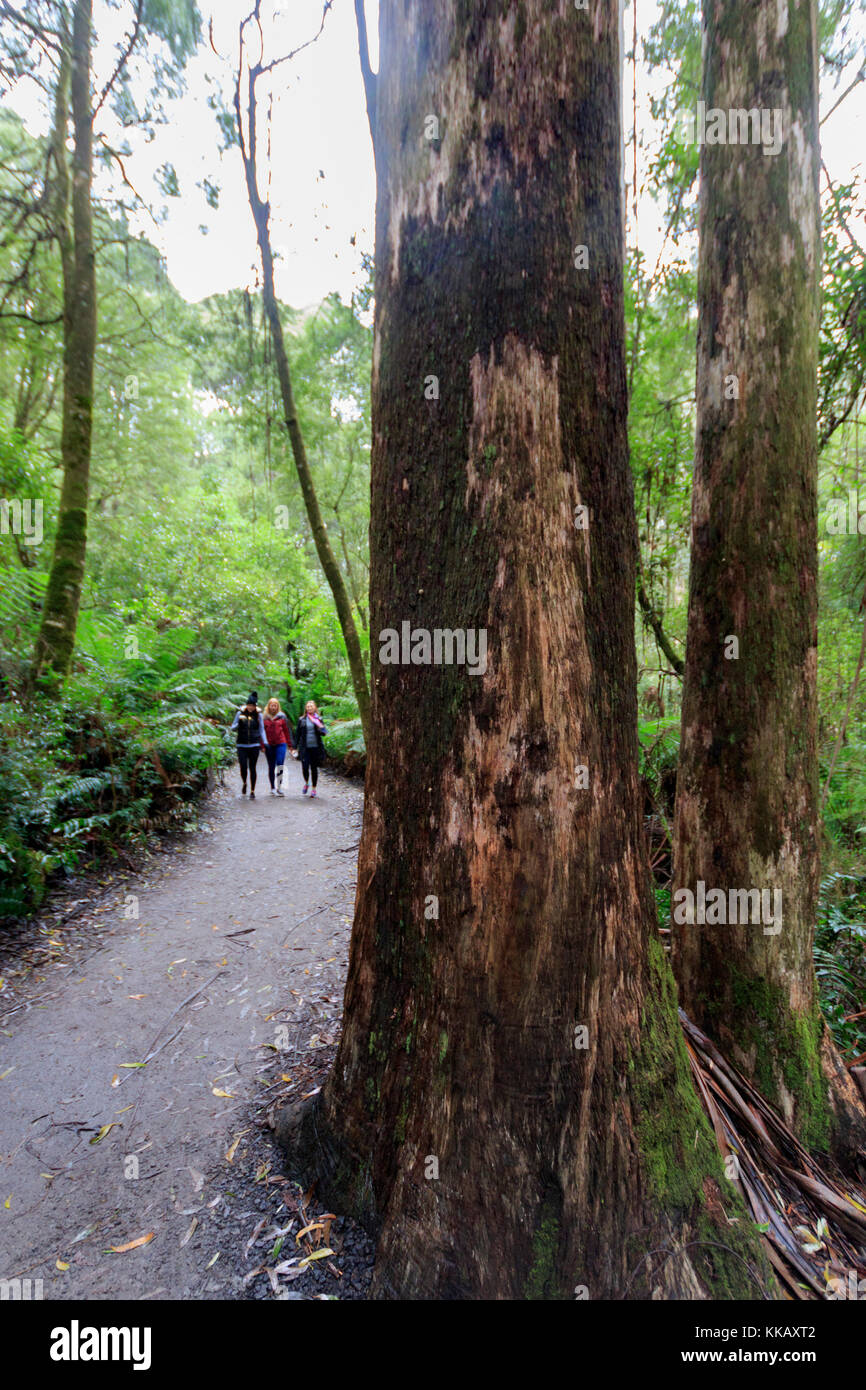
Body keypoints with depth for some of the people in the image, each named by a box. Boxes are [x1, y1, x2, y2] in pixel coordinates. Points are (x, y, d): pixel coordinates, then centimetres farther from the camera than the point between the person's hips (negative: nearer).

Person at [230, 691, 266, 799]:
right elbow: (233, 727, 6)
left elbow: (261, 730, 7)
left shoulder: (258, 715, 2)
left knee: (252, 768, 2)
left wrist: (265, 742, -6)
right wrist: (238, 725, -17)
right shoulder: (240, 713, 1)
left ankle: (252, 791, 13)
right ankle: (244, 784, 22)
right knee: (243, 767, -8)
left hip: (254, 745, 0)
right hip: (242, 746, 0)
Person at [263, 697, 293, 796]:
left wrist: (290, 744, 9)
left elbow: (287, 731, 9)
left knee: (280, 764, -12)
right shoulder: (264, 717, 4)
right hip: (269, 745, 1)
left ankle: (279, 787, -8)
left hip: (280, 744, -1)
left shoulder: (281, 717, 5)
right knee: (271, 767, 8)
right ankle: (272, 788, 18)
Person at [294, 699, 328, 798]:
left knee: (314, 768, 5)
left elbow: (324, 733, 2)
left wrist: (320, 728, -21)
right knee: (305, 767, -9)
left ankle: (314, 788, 18)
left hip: (315, 747, 0)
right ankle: (306, 783, 19)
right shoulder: (302, 719, 6)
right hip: (305, 748, 0)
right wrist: (295, 747, 6)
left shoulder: (318, 719, 5)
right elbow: (297, 734, 9)